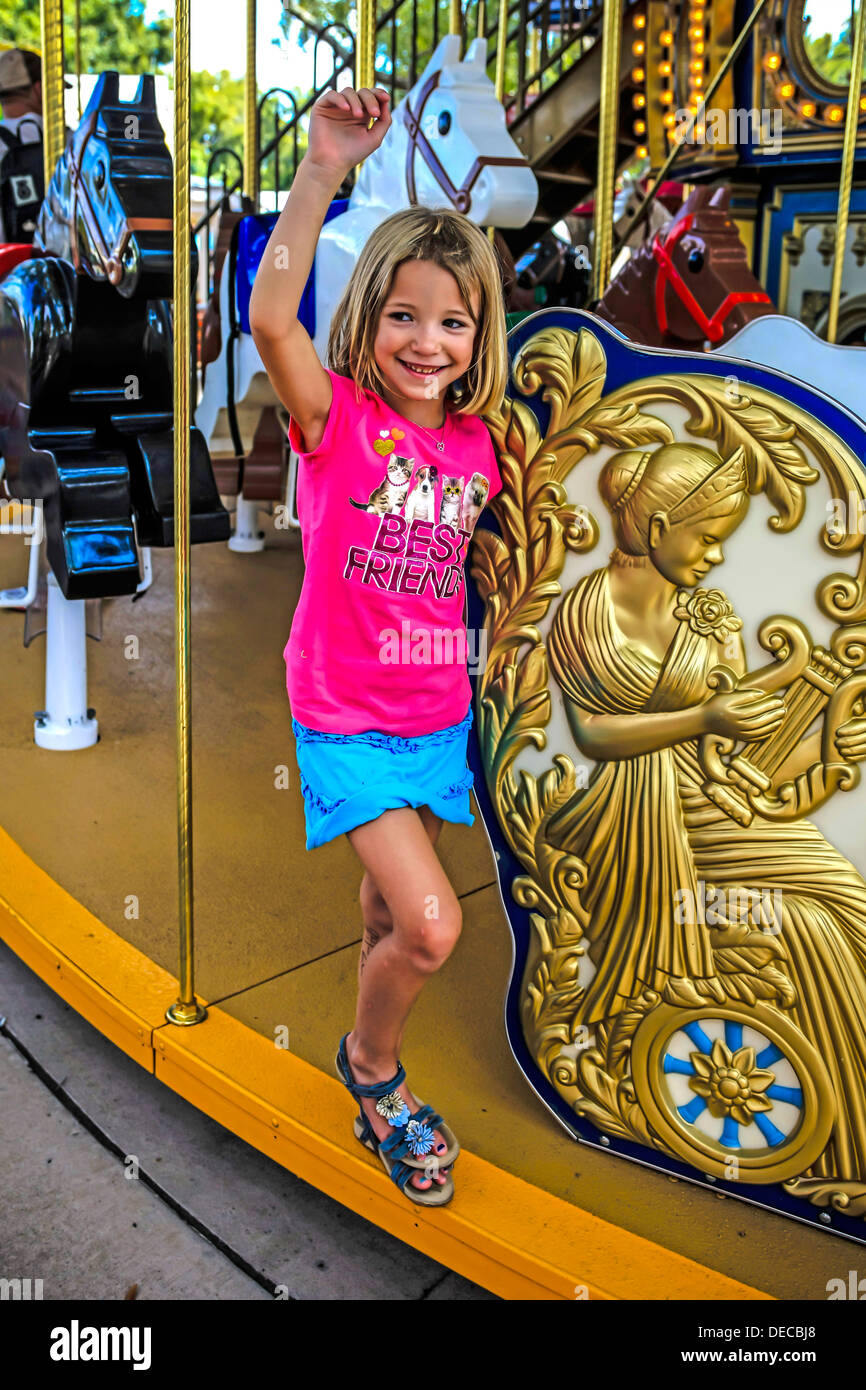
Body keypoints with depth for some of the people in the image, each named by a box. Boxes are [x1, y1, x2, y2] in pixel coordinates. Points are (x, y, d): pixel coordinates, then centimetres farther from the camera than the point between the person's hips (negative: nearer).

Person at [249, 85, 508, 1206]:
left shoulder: (475, 447, 0)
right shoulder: (336, 415, -14)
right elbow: (271, 318, -35)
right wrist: (324, 172, -40)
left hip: (438, 715, 5)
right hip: (345, 720, -5)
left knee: (391, 915, 20)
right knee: (430, 924, -13)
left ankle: (374, 1091, 45)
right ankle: (373, 1061, 20)